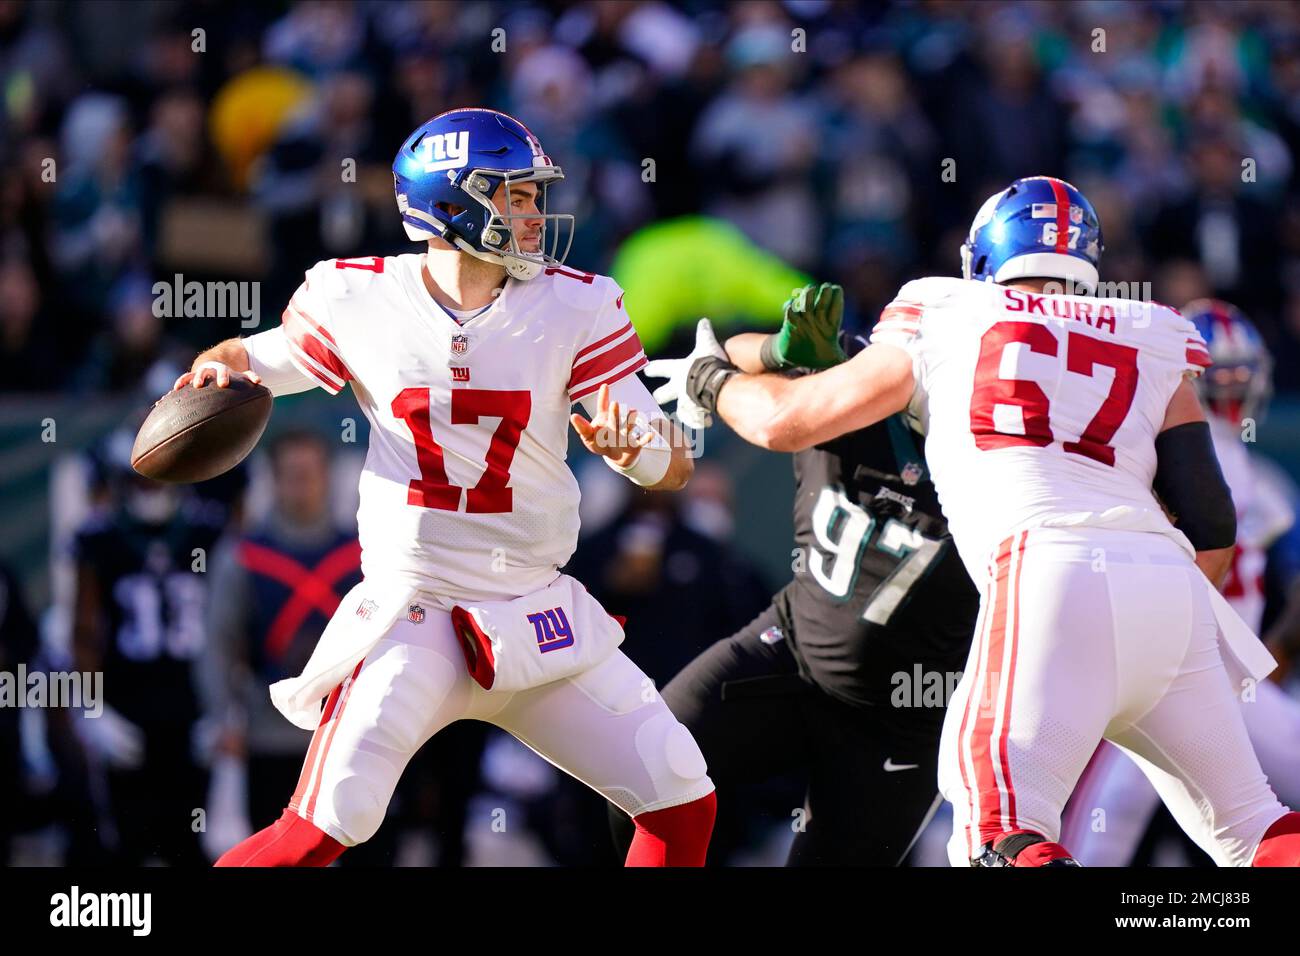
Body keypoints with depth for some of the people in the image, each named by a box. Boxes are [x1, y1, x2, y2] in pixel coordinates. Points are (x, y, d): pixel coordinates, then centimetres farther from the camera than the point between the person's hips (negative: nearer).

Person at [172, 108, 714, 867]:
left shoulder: (577, 307, -2)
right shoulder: (360, 299, -4)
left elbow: (673, 469, -5)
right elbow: (263, 357, 13)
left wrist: (637, 448, -28)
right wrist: (221, 371, -10)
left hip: (541, 622, 3)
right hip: (408, 623, -3)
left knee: (684, 805, -4)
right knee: (321, 833, -16)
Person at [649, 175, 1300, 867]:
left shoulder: (941, 325, 19)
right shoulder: (1155, 351, 25)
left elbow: (784, 421, 26)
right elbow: (1213, 531, 18)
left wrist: (706, 380, 47)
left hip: (1055, 578, -4)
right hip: (1172, 583, 4)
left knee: (1005, 836, -11)